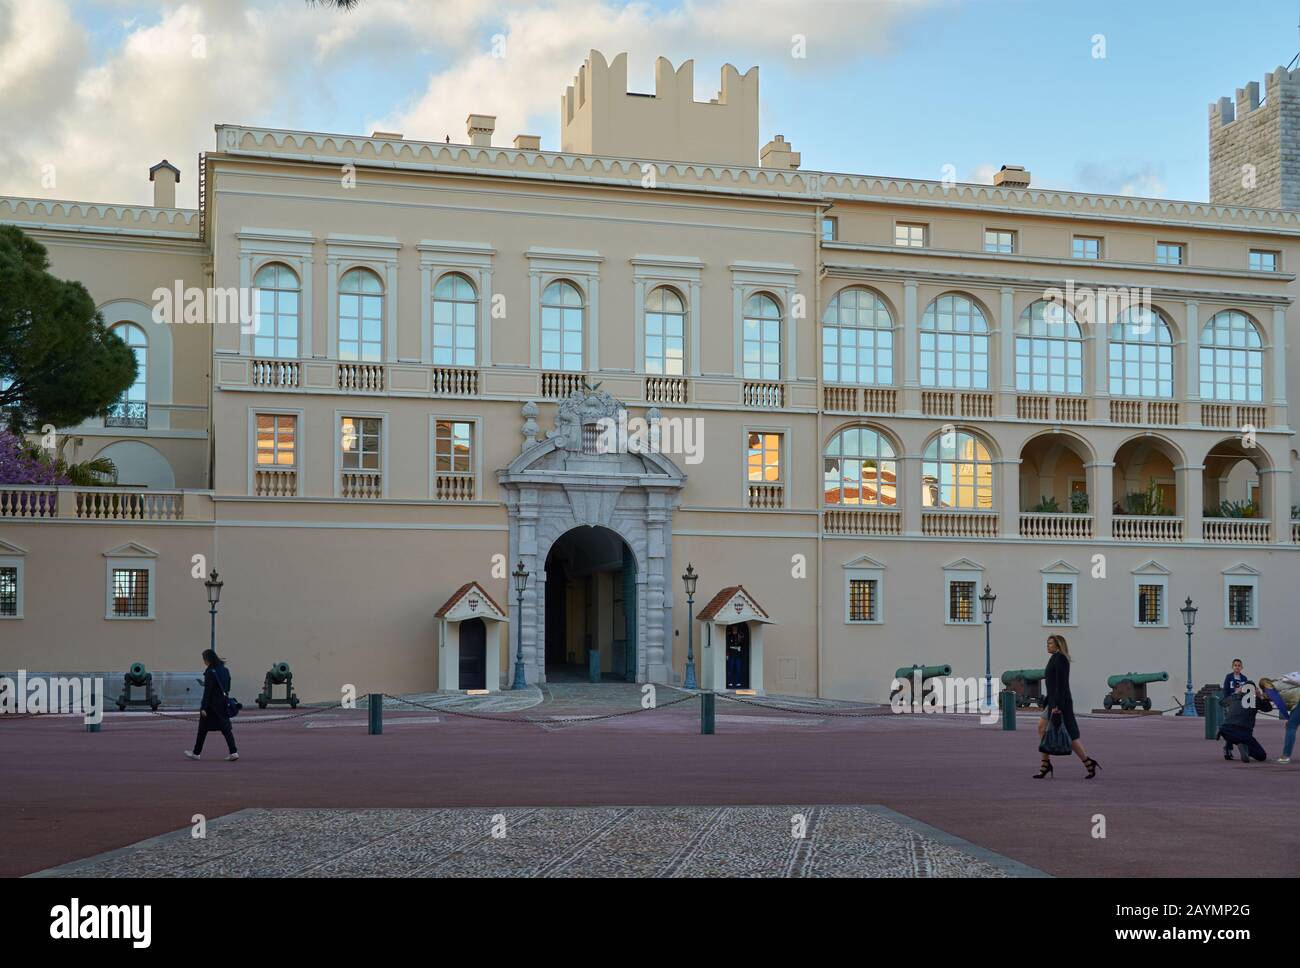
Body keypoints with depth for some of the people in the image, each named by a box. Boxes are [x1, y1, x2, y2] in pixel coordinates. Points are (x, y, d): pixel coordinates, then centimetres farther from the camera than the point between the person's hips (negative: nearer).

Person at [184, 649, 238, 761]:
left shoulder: (210, 672, -14)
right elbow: (228, 688, 13)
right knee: (226, 728, 3)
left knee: (203, 729, 8)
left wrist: (203, 708, -17)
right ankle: (233, 752, -9)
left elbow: (207, 690, -17)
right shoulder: (224, 670, 8)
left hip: (212, 704, -6)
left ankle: (196, 753, 20)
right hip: (223, 703, 6)